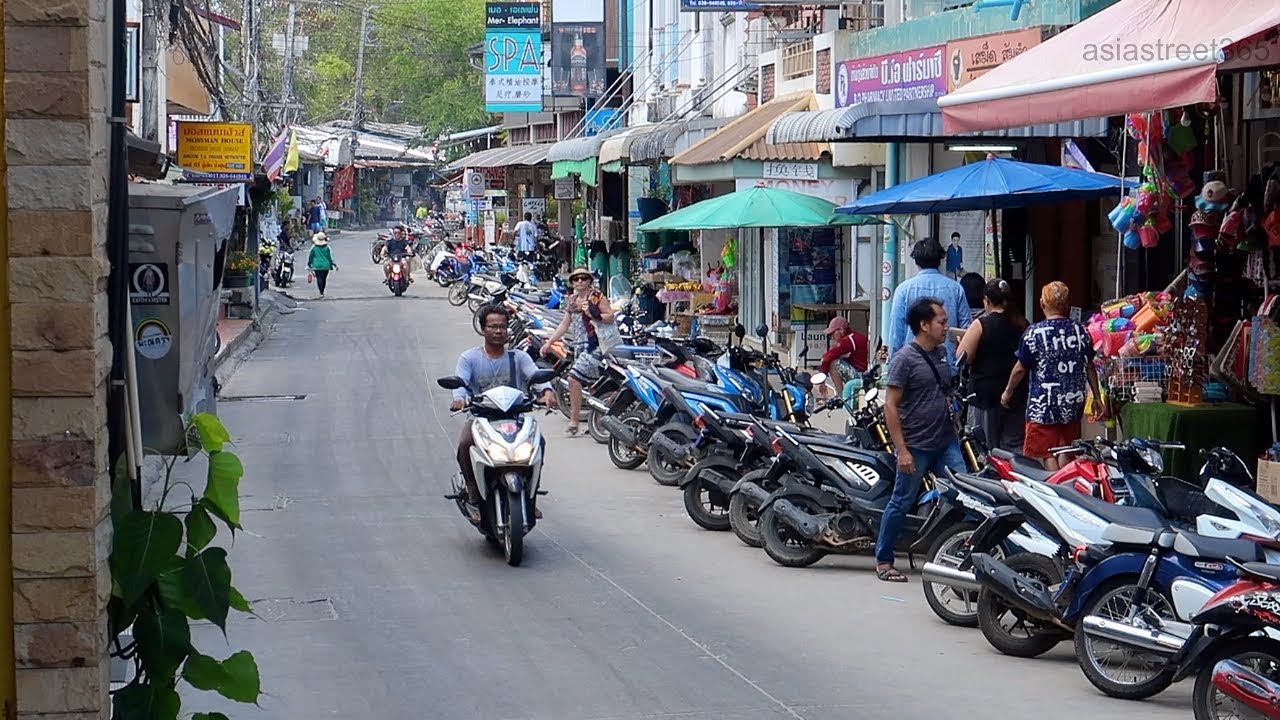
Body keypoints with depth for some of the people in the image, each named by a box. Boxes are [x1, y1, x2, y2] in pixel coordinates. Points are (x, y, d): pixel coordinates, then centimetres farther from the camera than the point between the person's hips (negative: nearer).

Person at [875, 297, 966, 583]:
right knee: (901, 503, 3)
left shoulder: (941, 354, 11)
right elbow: (890, 406, -15)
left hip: (946, 442, 7)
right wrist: (901, 450, -18)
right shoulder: (904, 359, -12)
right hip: (916, 447, -7)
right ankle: (883, 560, 15)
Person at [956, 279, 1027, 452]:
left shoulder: (980, 325, -11)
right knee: (1015, 445, 8)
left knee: (989, 447, 3)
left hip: (988, 394, -4)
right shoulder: (1022, 325, 5)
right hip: (1017, 394, 4)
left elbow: (962, 358, -13)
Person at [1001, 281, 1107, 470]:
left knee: (1048, 455, -3)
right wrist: (1098, 399, 21)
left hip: (1043, 406, -5)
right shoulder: (1081, 331, 4)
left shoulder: (1035, 333, -9)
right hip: (1073, 405, 5)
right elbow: (1089, 367, 11)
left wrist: (1008, 392, 14)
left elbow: (1020, 368, -2)